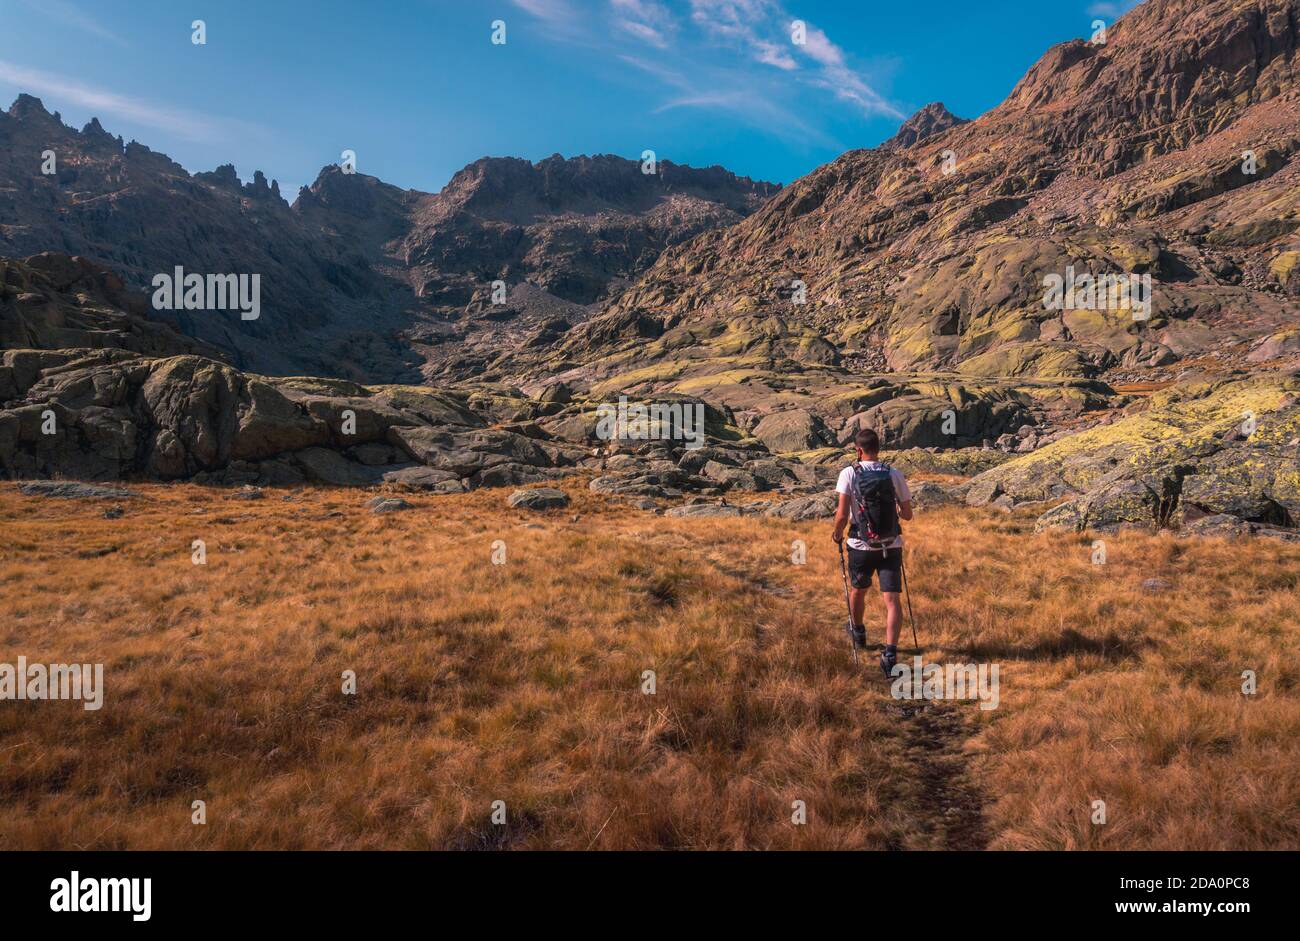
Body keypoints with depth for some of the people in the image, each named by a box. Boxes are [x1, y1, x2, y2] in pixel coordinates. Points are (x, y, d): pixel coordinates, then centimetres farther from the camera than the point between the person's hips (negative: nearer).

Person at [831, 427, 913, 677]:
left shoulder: (849, 473, -10)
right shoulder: (894, 475, -3)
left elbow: (842, 515, -15)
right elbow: (907, 514, 5)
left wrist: (837, 533, 4)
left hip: (861, 546, 0)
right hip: (891, 546, 1)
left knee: (858, 590, 24)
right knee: (892, 599, -1)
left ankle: (858, 633, 47)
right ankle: (890, 653, -15)